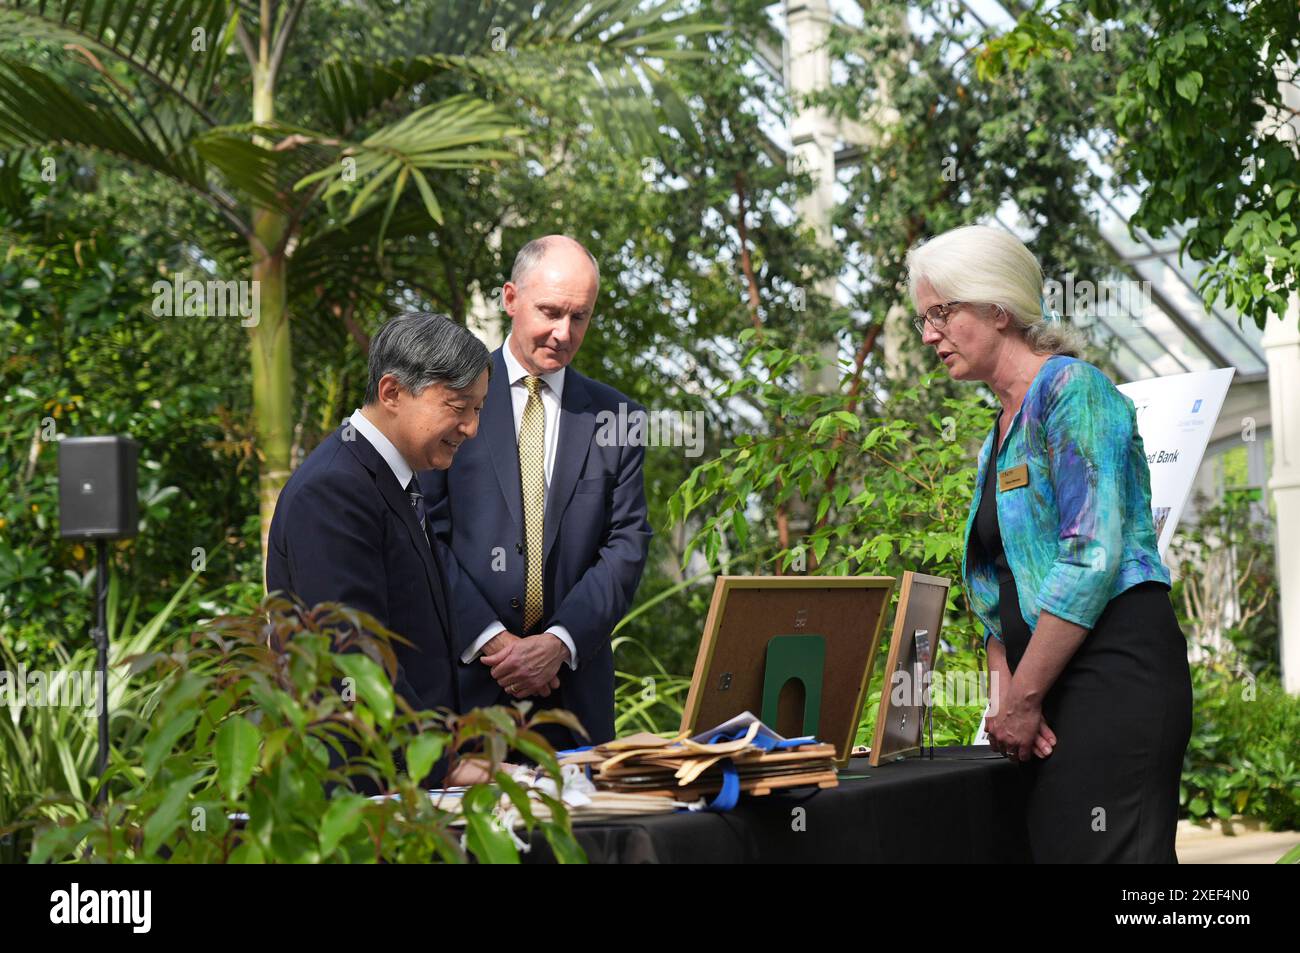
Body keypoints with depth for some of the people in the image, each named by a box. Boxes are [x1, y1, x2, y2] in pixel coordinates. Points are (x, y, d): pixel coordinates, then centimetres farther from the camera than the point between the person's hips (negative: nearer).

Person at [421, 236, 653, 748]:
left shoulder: (618, 418, 8)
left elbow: (627, 547, 3)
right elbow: (426, 534, -3)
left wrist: (558, 642, -10)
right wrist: (489, 638, -12)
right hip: (464, 675, -2)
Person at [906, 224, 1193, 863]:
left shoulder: (1070, 388, -7)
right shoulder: (1001, 433, 21)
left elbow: (1092, 559, -17)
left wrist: (1023, 698, -13)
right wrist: (1006, 692, 2)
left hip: (1112, 672, -9)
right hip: (1048, 688, 9)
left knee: (1105, 852, -13)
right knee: (1051, 847, 6)